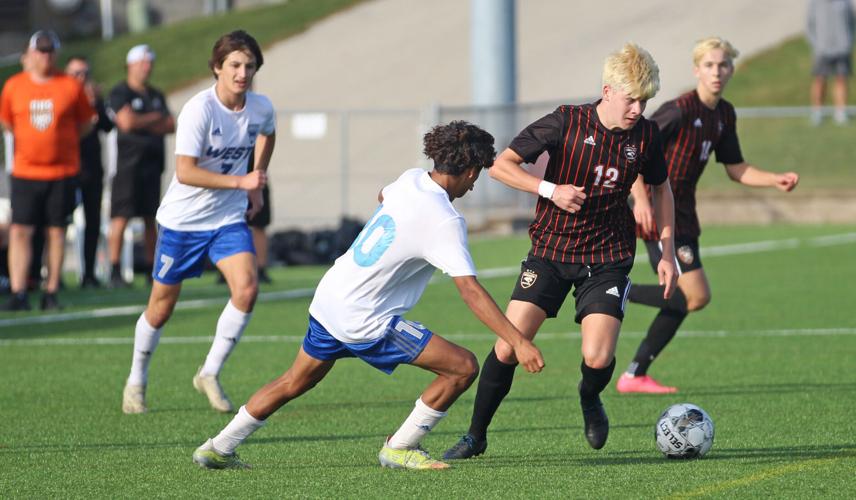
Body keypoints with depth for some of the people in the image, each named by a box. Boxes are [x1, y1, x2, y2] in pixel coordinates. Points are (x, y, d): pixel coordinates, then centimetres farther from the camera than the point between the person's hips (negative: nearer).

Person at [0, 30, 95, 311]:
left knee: (57, 232, 3)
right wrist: (28, 142, 10)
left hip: (63, 172, 0)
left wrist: (61, 141, 2)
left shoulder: (71, 87, -1)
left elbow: (85, 124, 8)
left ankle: (51, 294, 10)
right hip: (25, 170, 1)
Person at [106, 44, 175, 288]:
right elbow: (127, 122, -17)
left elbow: (171, 126, 10)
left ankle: (151, 270, 14)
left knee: (150, 218, 9)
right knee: (121, 216, -10)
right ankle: (115, 271, -10)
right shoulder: (121, 92, -4)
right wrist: (155, 119, -1)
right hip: (128, 161, -7)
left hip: (153, 161, 7)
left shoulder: (156, 96, 18)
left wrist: (142, 123, -6)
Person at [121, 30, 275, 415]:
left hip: (229, 218, 4)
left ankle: (210, 374, -2)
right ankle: (136, 381, 29)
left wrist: (257, 186, 16)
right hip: (182, 220, -4)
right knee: (162, 307, 6)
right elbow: (185, 171, -27)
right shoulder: (199, 110, -22)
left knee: (246, 289, -18)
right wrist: (240, 181, -31)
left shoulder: (261, 108, -4)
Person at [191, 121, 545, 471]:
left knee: (294, 383, 26)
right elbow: (471, 291, -26)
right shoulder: (446, 222, -20)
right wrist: (519, 342, -27)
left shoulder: (410, 179, 2)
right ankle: (399, 449, 5)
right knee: (463, 367, -6)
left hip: (328, 300, 9)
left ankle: (218, 449, 31)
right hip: (365, 322, -8)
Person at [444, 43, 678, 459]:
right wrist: (550, 190, -22)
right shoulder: (566, 123, -14)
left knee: (598, 358, -16)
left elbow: (660, 189, 13)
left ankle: (589, 398, 22)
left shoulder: (644, 135, -5)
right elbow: (501, 165, -9)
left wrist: (667, 252, 8)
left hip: (608, 257, 1)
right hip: (551, 249, -1)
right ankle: (476, 435, 10)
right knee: (508, 347, -11)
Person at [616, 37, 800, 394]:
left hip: (682, 215, 9)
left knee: (682, 298, 9)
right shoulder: (681, 109, -16)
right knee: (695, 296, -15)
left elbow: (735, 169, 19)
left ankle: (635, 375, 15)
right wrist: (641, 199, -27)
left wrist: (775, 180, 4)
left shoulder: (724, 115, 11)